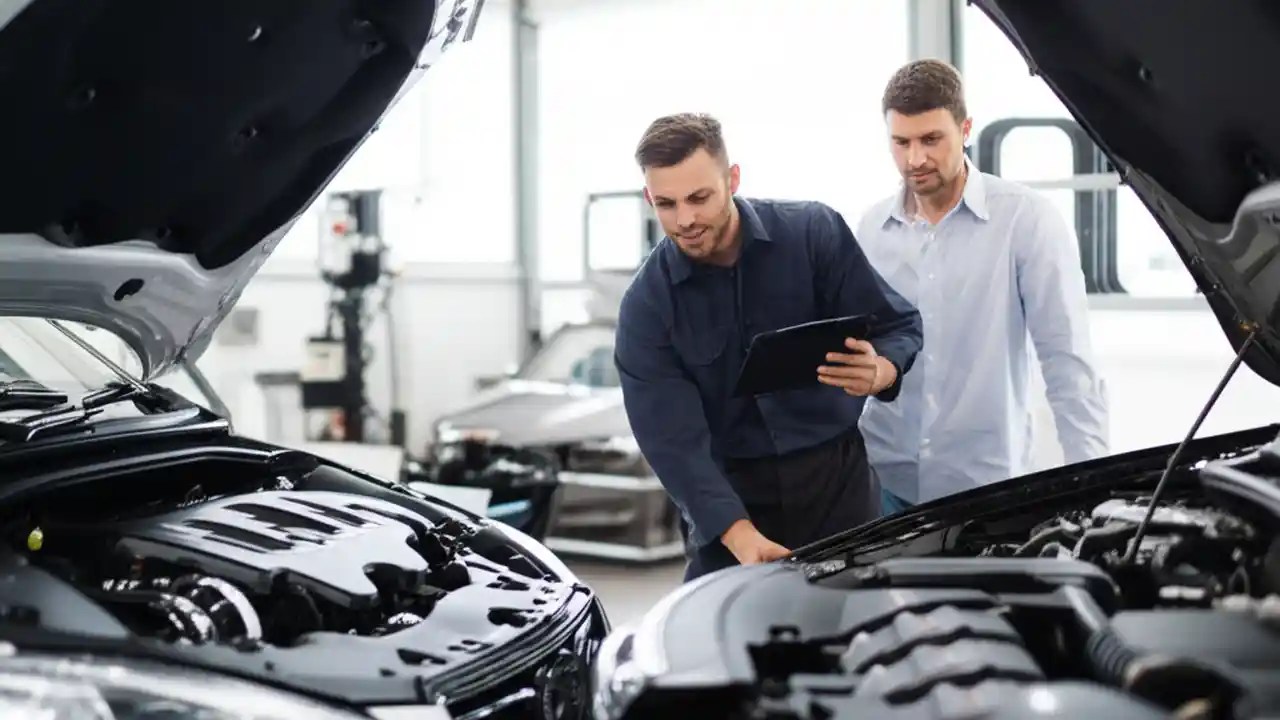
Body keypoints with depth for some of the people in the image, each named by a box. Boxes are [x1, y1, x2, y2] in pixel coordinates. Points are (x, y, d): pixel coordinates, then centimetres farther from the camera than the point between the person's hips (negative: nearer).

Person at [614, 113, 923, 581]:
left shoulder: (815, 232, -8)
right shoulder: (646, 305, -9)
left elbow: (900, 325, -3)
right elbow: (674, 441, -16)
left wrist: (879, 372, -28)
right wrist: (739, 534, -30)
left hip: (836, 476, 1)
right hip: (726, 494, 0)